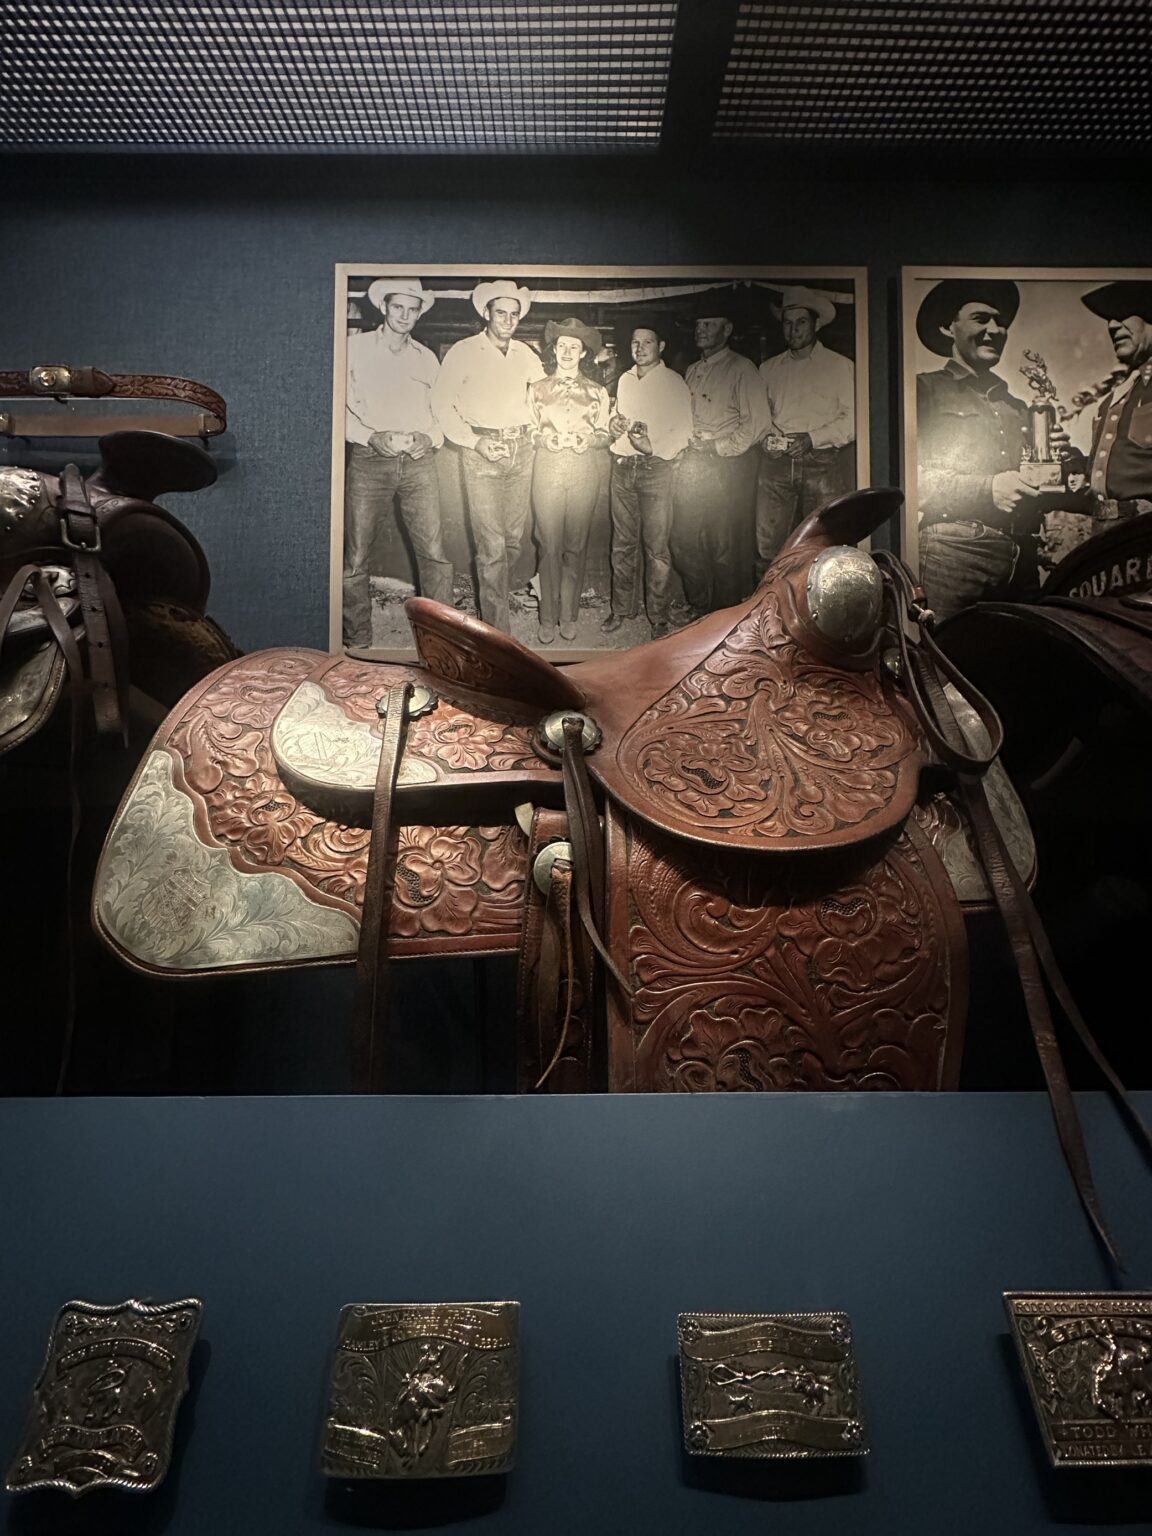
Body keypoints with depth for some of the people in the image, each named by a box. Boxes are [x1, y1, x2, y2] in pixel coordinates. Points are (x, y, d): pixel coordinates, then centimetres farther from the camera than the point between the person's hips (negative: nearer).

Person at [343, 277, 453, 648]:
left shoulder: (426, 358, 17)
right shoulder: (355, 347, 6)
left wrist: (430, 438, -1)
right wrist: (373, 437, -12)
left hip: (418, 464, 2)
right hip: (369, 462, -2)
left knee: (435, 554, -5)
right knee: (356, 560, -2)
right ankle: (358, 642, 10)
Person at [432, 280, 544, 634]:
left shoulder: (525, 354, 13)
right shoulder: (463, 352, 0)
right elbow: (442, 404, -3)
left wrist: (533, 425, 12)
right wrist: (475, 442, -12)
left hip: (521, 449, 5)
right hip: (482, 452, -5)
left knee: (515, 538, 7)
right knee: (491, 545, -9)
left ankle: (491, 597, 28)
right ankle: (499, 627, -4)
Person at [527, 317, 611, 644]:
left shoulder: (597, 391, 12)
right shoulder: (537, 389, 12)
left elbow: (604, 435, 10)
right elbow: (530, 432, 12)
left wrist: (586, 439, -10)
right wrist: (548, 439, -8)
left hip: (584, 471, 0)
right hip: (548, 468, 0)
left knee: (576, 544, 2)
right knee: (549, 544, -3)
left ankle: (569, 615, 11)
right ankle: (548, 617, 5)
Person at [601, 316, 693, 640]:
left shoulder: (673, 383, -4)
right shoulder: (625, 380, 15)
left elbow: (683, 431, -8)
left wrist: (654, 448, -23)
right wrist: (614, 426, 4)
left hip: (656, 467, -5)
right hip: (622, 466, 6)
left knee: (656, 547, -4)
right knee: (622, 543, 10)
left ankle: (659, 616, 5)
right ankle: (622, 608, 21)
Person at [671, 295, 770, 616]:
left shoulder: (741, 369, -3)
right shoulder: (692, 371, 19)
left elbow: (756, 423, -11)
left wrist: (717, 447, -13)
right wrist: (686, 443, 8)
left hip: (727, 466, -7)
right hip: (691, 464, 7)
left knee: (723, 547, -4)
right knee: (683, 541, 6)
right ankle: (699, 607, 21)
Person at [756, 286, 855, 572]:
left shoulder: (840, 366, 6)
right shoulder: (768, 368, 18)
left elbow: (853, 419, -2)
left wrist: (812, 438, -14)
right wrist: (766, 436, -5)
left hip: (824, 465, -2)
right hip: (777, 464, 3)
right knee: (767, 546, -3)